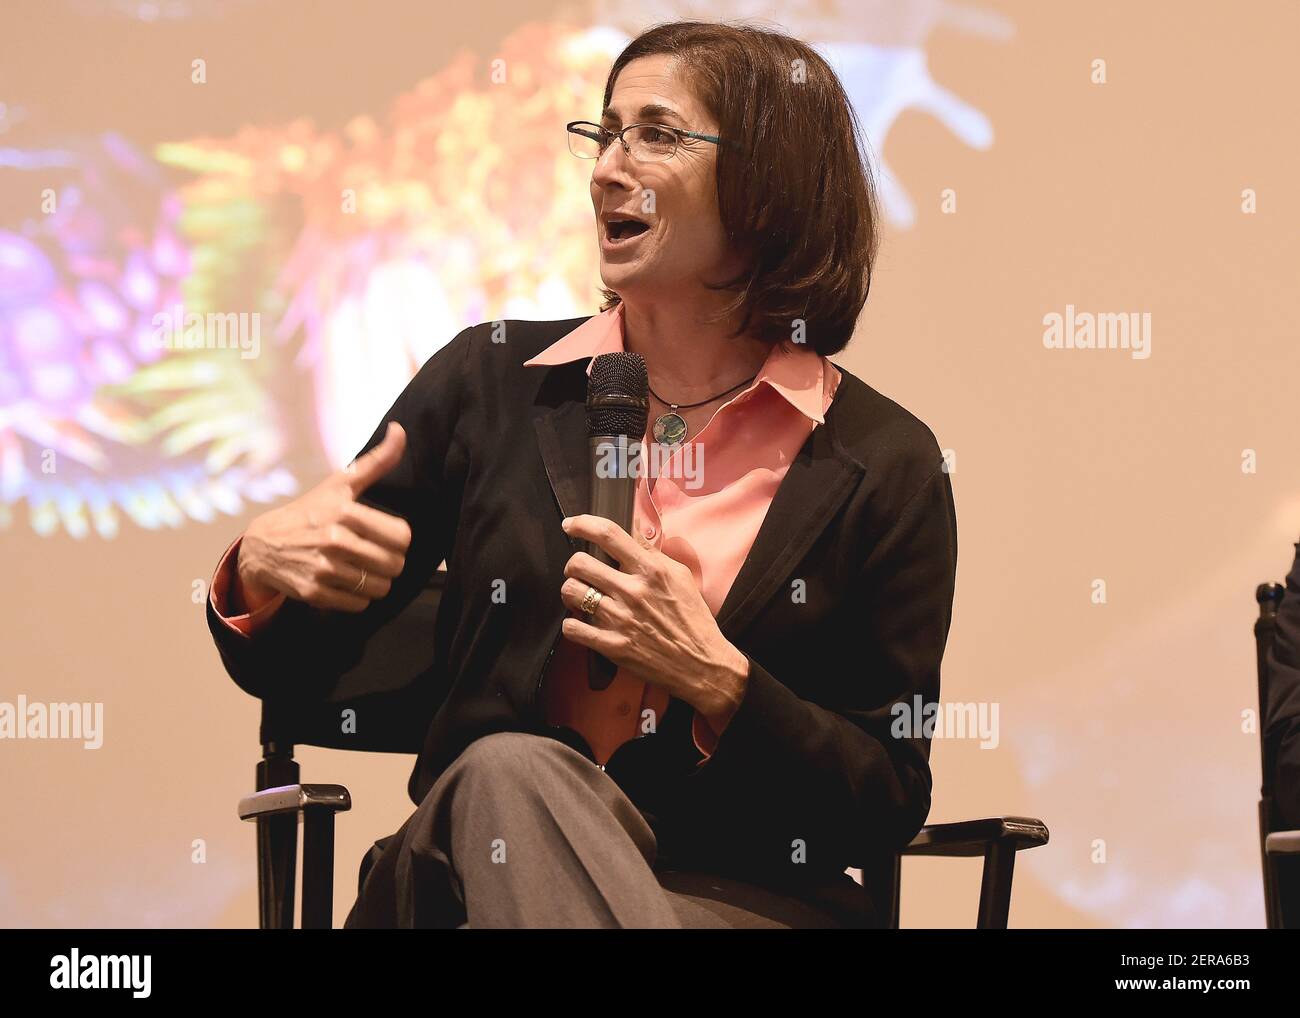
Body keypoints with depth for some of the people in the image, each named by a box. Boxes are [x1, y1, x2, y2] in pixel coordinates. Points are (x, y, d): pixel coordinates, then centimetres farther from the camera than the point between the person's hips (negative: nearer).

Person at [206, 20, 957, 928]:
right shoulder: (487, 381, 9)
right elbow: (289, 663, 14)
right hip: (475, 864, 2)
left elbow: (891, 809, 3)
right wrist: (261, 571, -10)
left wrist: (718, 681, -13)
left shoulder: (887, 465, 3)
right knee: (508, 771, -33)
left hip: (747, 897, -2)